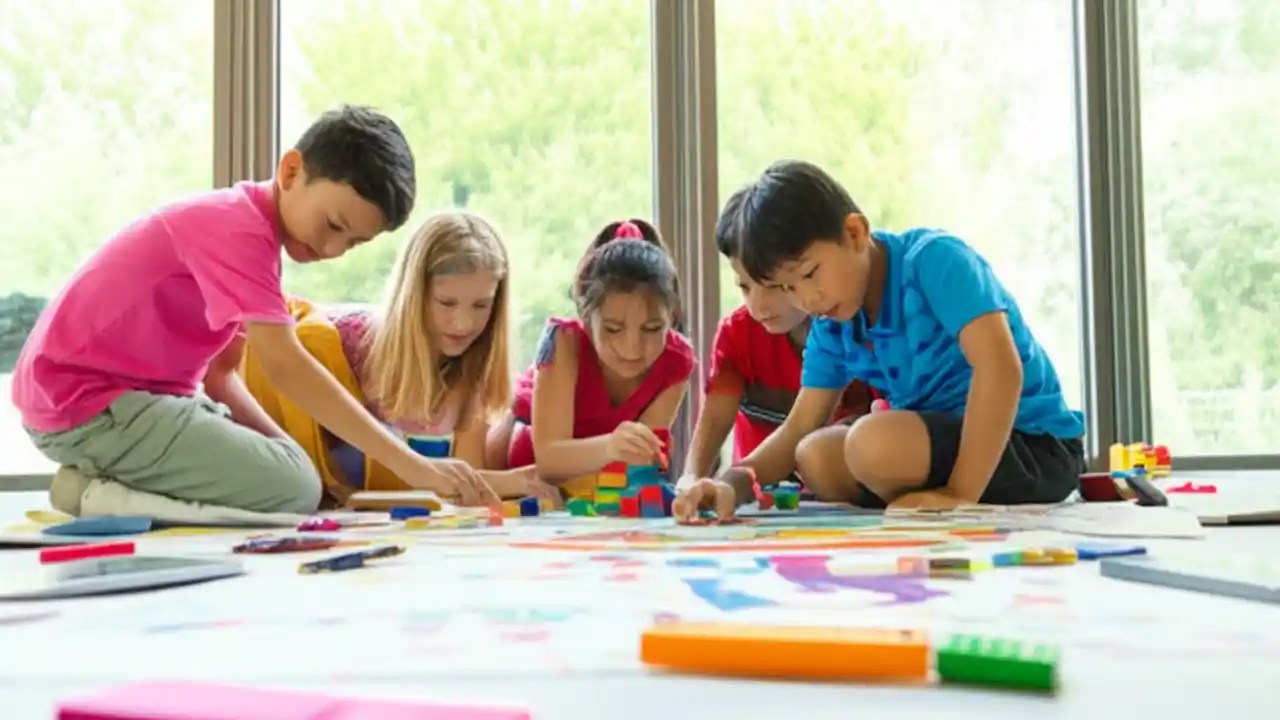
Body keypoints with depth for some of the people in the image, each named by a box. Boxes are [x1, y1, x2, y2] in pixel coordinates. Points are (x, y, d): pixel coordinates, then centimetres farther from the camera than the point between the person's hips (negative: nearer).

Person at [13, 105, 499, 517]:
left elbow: (218, 374, 10)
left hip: (132, 395, 10)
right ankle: (99, 497, -8)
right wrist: (410, 466, -32)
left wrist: (290, 452, -4)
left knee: (295, 470, 8)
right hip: (86, 404, -10)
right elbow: (285, 366, -29)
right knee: (295, 492, -16)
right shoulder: (238, 227, -19)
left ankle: (113, 482, 5)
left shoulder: (247, 230, 11)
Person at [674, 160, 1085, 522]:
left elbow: (1000, 368, -28)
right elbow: (799, 428, 4)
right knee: (815, 456, -3)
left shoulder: (934, 258, -18)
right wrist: (733, 484, -16)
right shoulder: (831, 325, 3)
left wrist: (960, 494, -30)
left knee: (873, 441, -29)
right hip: (955, 438, 8)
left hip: (1036, 445, -8)